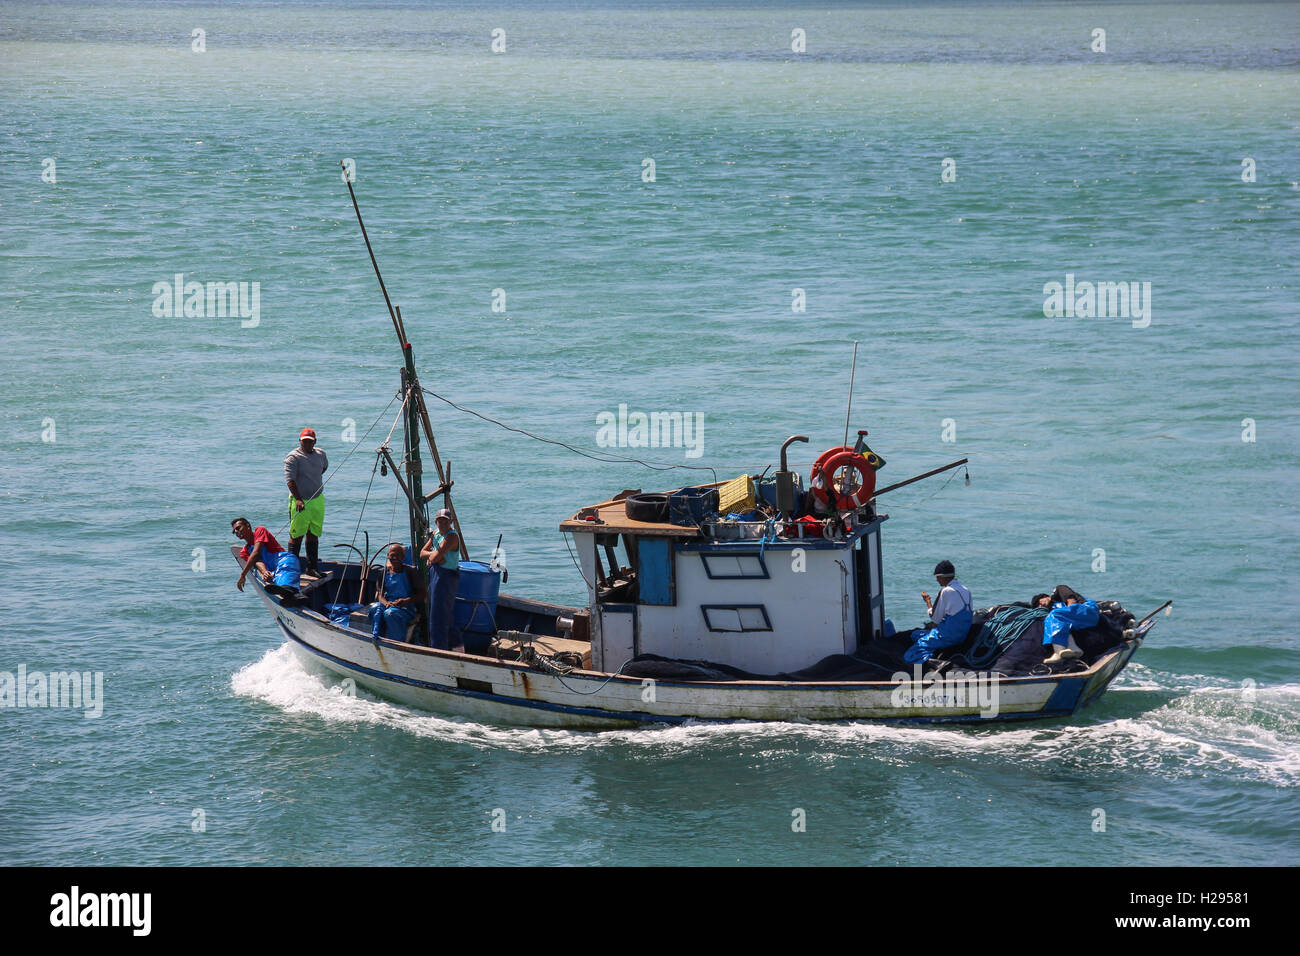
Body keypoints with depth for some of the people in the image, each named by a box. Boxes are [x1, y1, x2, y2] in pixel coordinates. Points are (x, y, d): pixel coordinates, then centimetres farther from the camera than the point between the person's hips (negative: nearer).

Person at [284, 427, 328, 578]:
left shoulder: (320, 454, 9)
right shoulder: (293, 457, -11)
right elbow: (290, 480, -19)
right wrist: (298, 499, -28)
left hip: (318, 500, 6)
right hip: (300, 501, -6)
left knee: (314, 534, 11)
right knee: (296, 535, -3)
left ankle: (312, 567, 18)